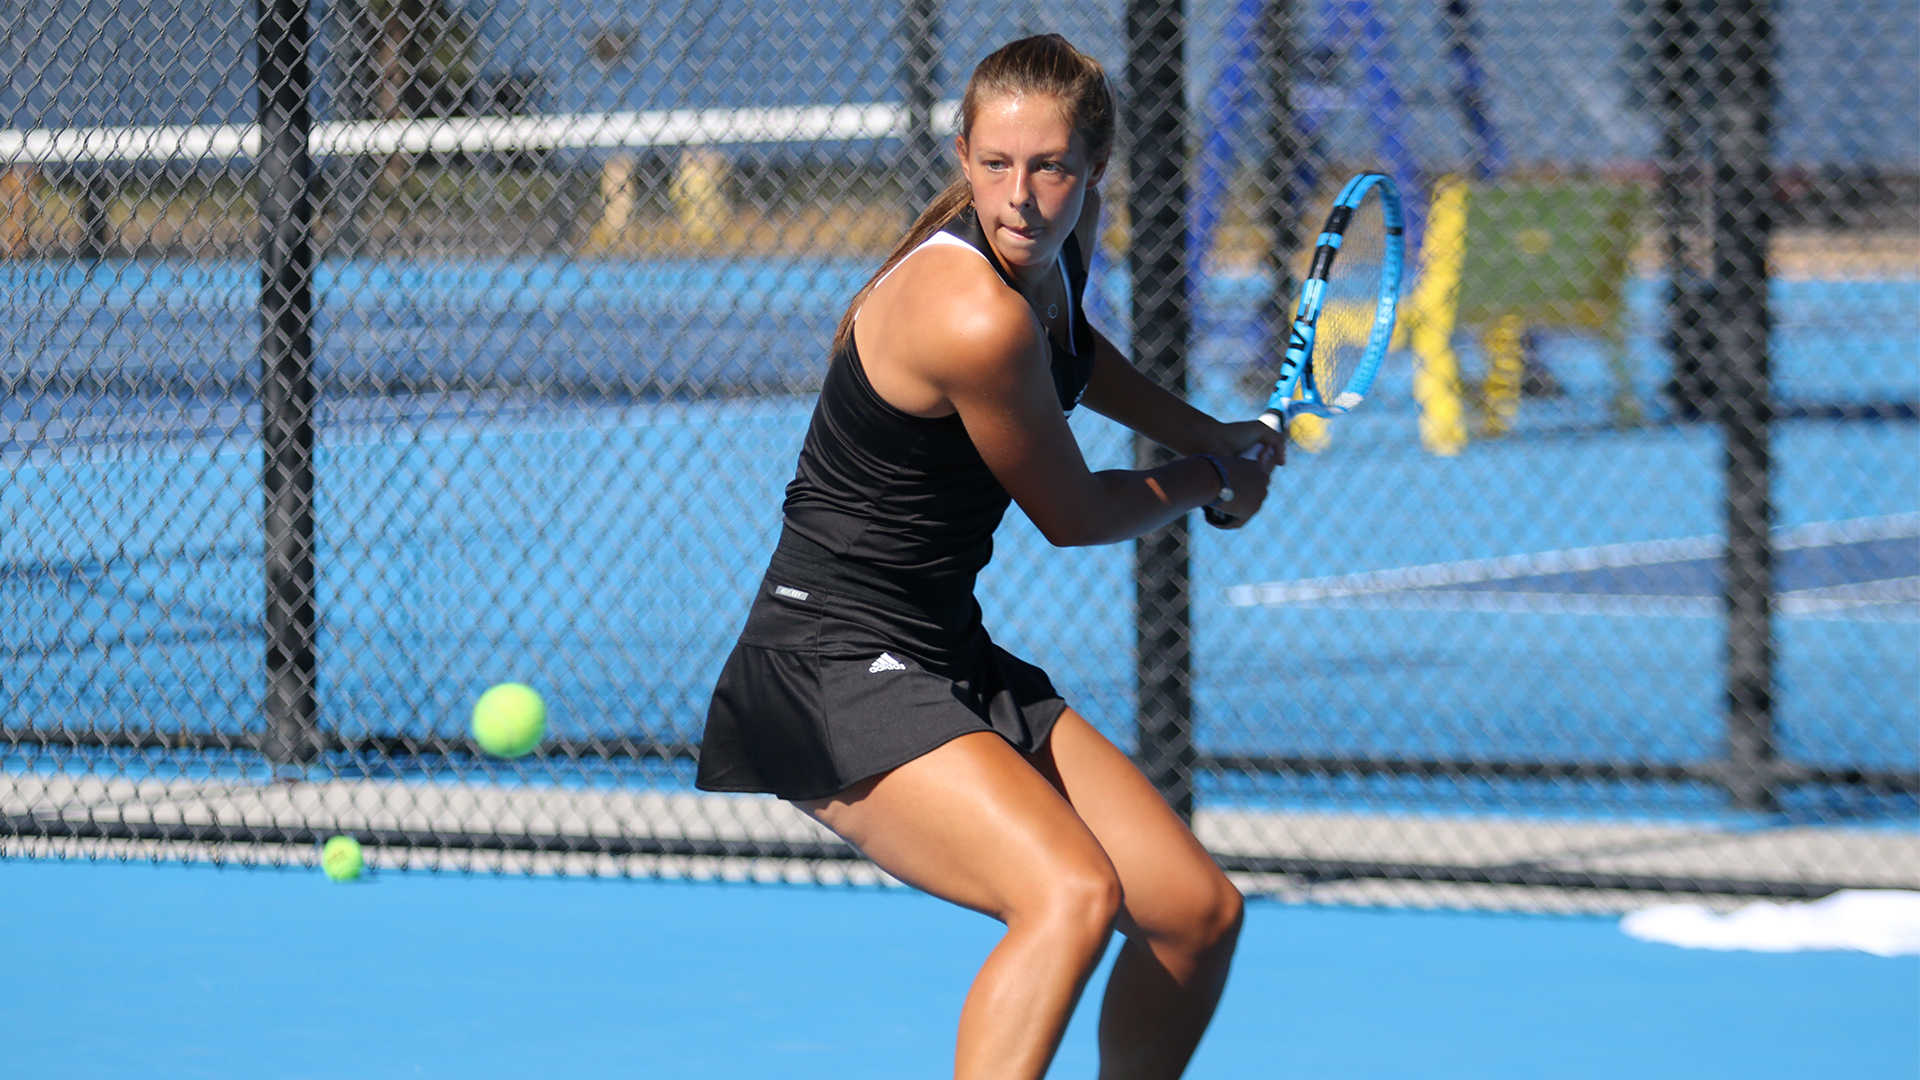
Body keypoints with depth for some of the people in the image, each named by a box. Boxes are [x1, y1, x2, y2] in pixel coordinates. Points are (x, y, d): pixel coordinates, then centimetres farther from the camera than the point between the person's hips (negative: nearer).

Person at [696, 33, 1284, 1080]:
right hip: (835, 666, -9)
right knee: (1073, 894, -31)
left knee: (1199, 911, 4)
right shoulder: (973, 316, -25)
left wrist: (1206, 433, 26)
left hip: (951, 660, 9)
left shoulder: (1049, 255, 3)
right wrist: (1211, 476, 11)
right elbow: (1076, 516, -8)